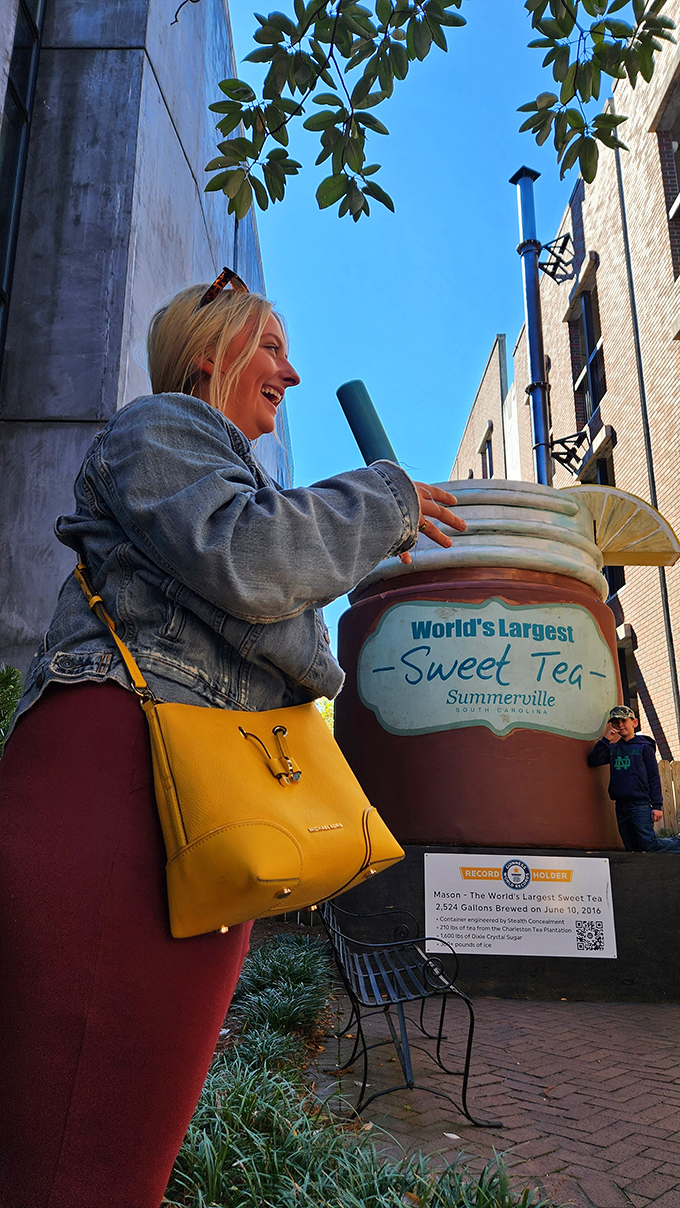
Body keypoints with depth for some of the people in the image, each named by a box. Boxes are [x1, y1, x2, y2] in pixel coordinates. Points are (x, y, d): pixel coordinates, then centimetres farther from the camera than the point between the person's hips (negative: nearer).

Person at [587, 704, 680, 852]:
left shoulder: (644, 747, 3)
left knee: (649, 845, -10)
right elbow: (593, 761, 3)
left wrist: (657, 805, -7)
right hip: (621, 805, 5)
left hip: (640, 803, -5)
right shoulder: (613, 748, 15)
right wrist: (606, 740, -4)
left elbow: (654, 777, 0)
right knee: (632, 848, 7)